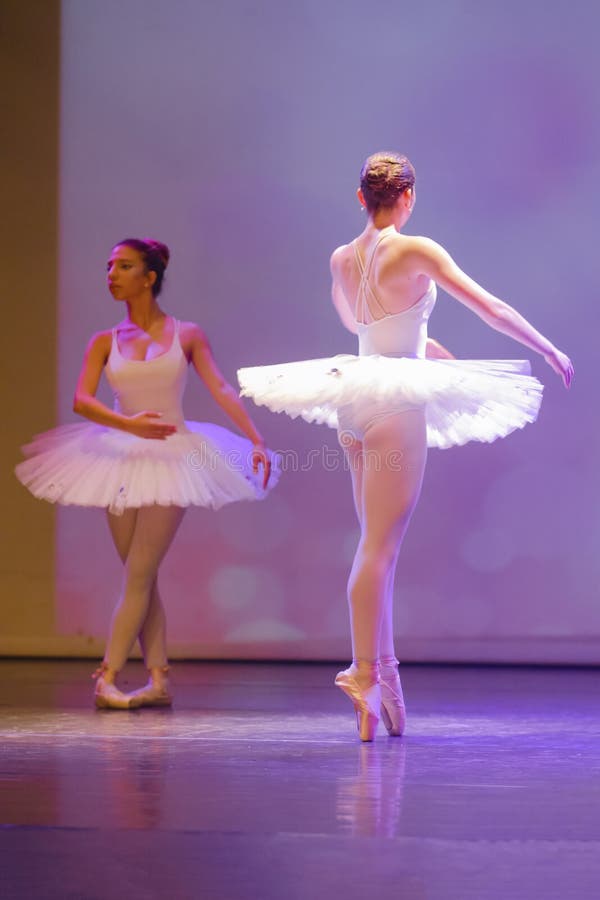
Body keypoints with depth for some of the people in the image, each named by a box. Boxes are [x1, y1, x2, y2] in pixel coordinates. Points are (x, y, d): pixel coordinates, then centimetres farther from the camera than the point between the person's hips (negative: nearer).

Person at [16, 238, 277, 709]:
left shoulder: (187, 335, 1)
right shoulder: (105, 342, 5)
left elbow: (222, 390, -6)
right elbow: (82, 400, -7)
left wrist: (257, 441, -17)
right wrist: (128, 423, -24)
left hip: (172, 458, -3)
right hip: (121, 459, 3)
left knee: (140, 573, -7)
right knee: (142, 578, 4)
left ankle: (109, 676, -6)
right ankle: (159, 679, 9)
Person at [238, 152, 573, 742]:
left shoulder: (341, 260, 10)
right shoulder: (415, 251, -8)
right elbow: (492, 309, -7)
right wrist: (550, 350, 4)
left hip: (354, 402, 7)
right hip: (398, 403, -7)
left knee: (377, 544, 11)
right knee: (380, 546, -8)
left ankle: (384, 671, 12)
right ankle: (364, 672, -12)